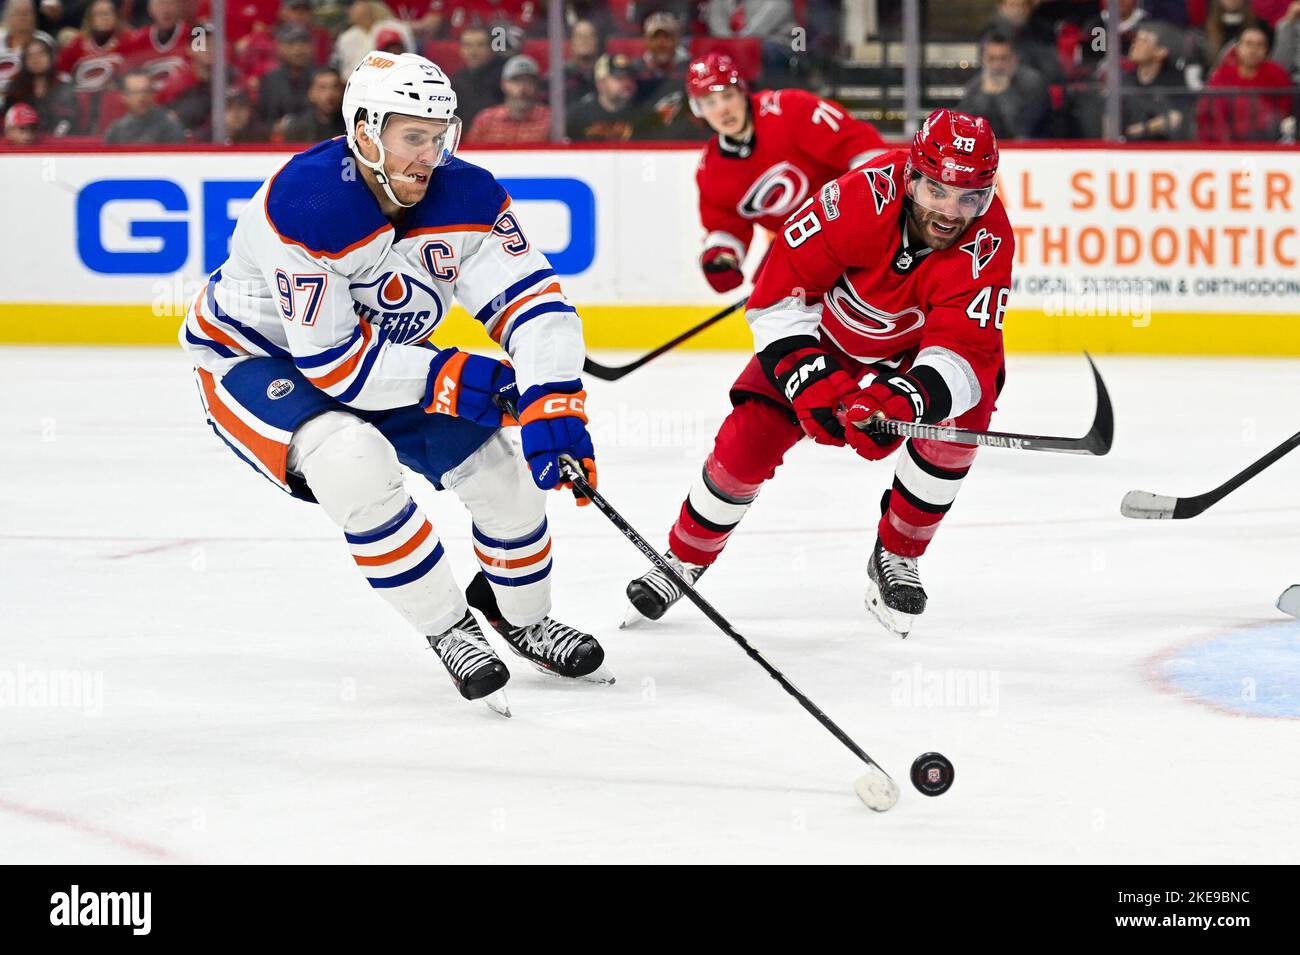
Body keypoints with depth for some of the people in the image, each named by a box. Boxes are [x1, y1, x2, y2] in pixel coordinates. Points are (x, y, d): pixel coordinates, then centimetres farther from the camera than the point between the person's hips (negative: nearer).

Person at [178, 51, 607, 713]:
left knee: (507, 458, -5)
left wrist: (552, 408, -38)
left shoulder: (464, 194, -17)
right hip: (252, 357, -6)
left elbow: (533, 304, -21)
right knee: (356, 462, -34)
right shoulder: (303, 205, -34)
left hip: (383, 357, 6)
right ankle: (448, 630, -15)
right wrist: (450, 377, -29)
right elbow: (331, 361, -32)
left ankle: (523, 619, 23)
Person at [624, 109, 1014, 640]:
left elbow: (964, 351, -39)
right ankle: (683, 562, 17)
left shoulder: (988, 245, -32)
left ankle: (896, 557, -3)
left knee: (961, 416, -26)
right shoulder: (861, 198, -37)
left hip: (916, 346, 1)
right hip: (820, 334, -1)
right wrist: (808, 377, -40)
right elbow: (778, 293, -30)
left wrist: (904, 401, -57)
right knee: (746, 442, -11)